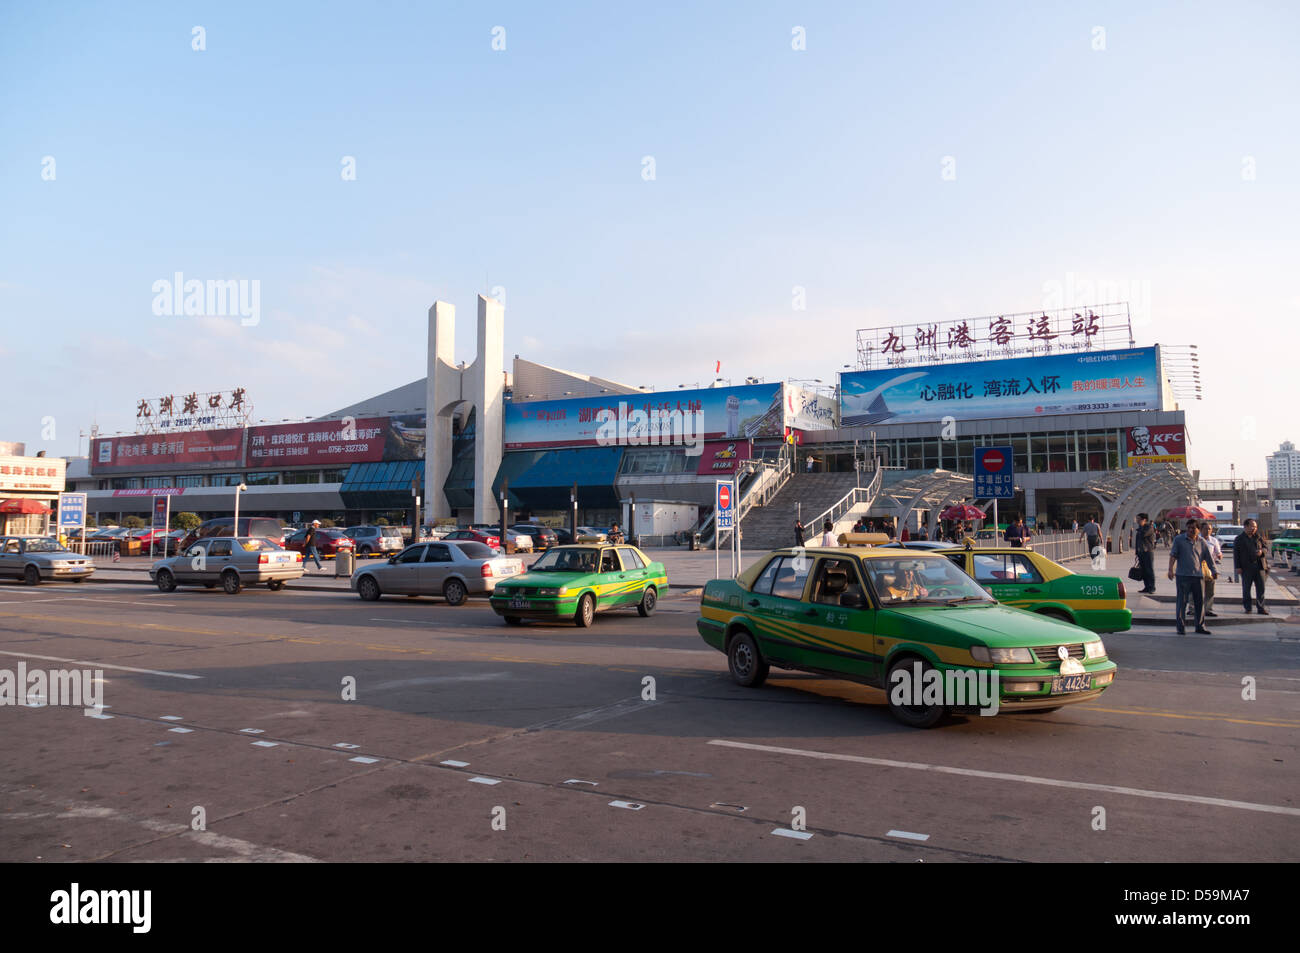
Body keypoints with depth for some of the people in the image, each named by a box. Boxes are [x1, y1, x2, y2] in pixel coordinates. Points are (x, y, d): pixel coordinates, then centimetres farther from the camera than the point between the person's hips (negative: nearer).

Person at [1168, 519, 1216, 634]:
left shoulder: (1202, 542, 10)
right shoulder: (1179, 539, 2)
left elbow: (1209, 558, 12)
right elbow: (1173, 555, -1)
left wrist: (1214, 571, 3)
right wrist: (1171, 569, -9)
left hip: (1198, 575, 3)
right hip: (1183, 575, -3)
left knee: (1200, 601, 8)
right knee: (1182, 601, -1)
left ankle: (1200, 626, 19)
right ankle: (1180, 627, 5)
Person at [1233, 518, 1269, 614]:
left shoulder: (1258, 537, 13)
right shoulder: (1239, 539, 2)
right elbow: (1236, 554, -1)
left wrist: (1261, 551, -8)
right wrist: (1238, 567, -7)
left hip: (1259, 566, 3)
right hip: (1246, 567, -3)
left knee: (1261, 587, 2)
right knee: (1246, 588, 3)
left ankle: (1261, 608, 10)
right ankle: (1248, 608, 12)